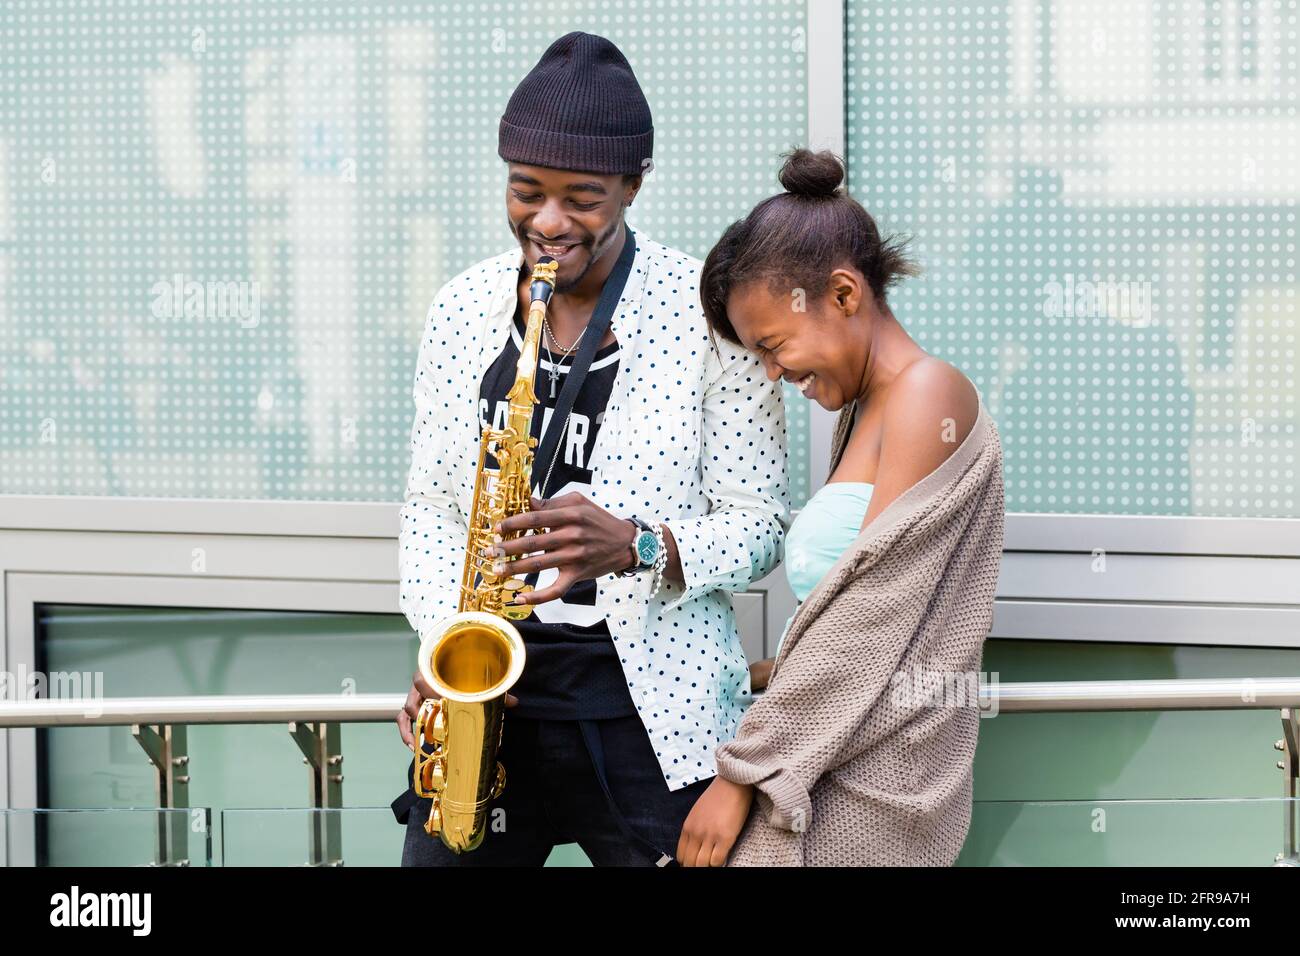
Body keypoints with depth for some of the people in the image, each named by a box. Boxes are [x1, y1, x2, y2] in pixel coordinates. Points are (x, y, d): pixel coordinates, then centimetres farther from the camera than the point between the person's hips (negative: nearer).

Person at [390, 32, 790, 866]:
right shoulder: (461, 310, 6)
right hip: (484, 698, 3)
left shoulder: (705, 312, -7)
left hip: (651, 712, -3)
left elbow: (759, 523, -4)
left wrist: (637, 545, -22)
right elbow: (431, 503, 12)